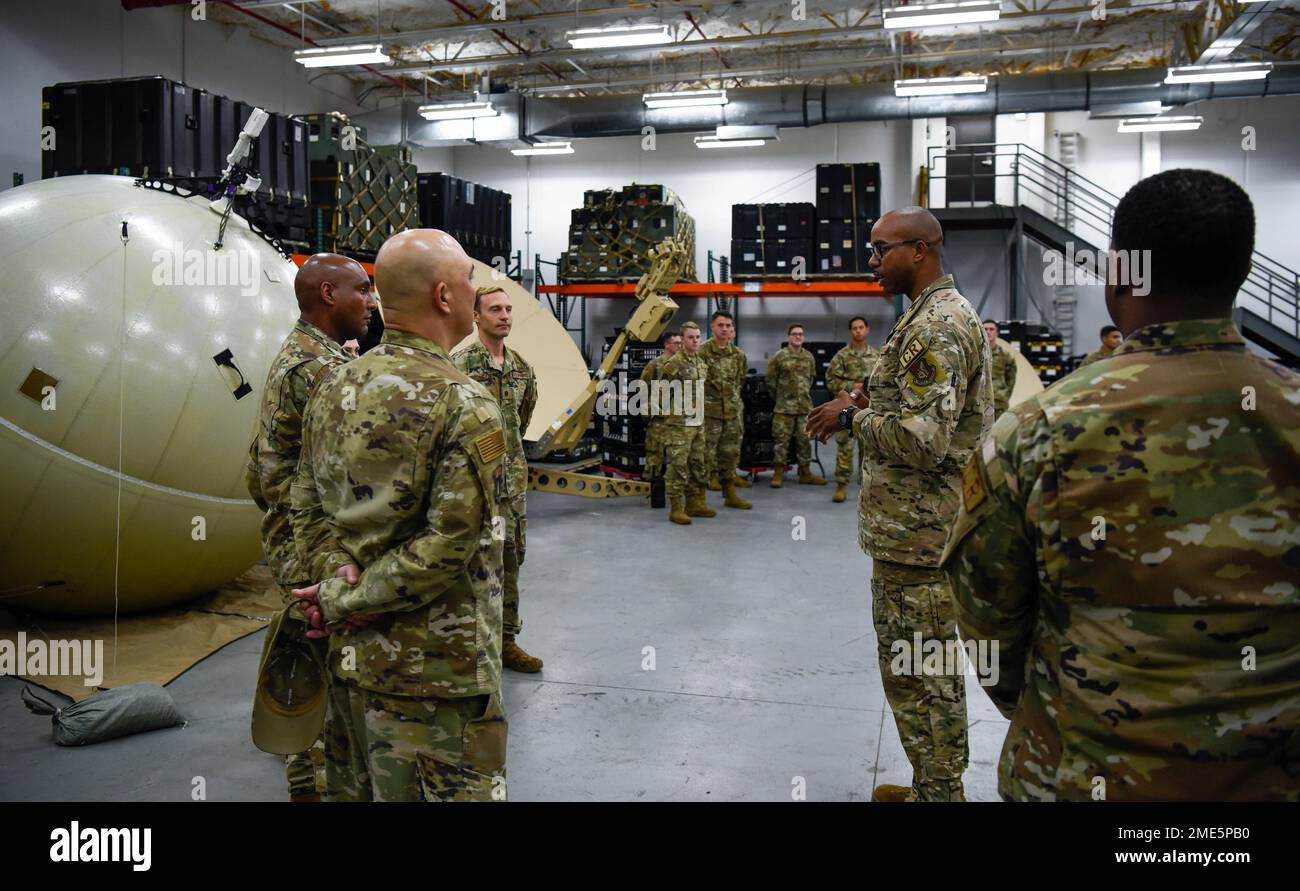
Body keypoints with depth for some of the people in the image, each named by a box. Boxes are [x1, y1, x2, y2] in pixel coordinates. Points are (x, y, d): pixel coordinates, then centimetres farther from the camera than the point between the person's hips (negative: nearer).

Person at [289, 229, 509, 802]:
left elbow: (307, 502, 6)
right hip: (434, 670, -7)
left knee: (352, 790, 21)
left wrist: (336, 576, -7)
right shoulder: (466, 406, -18)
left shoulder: (334, 387, 5)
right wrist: (344, 602, -12)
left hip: (349, 653, 8)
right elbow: (449, 545, -21)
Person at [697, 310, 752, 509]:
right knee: (707, 454, -4)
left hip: (733, 411, 6)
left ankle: (730, 494, 22)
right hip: (709, 412, -6)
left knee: (731, 453, 12)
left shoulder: (738, 354, 9)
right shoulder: (702, 352, -9)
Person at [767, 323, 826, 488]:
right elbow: (770, 379, 1)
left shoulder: (809, 357, 10)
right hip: (784, 406, -4)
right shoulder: (780, 356, -4)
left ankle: (805, 473, 17)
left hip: (805, 406, 4)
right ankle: (778, 473, 5)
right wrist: (778, 397, 6)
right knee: (781, 439, -2)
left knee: (804, 440, 9)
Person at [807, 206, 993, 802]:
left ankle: (939, 791, 15)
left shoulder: (936, 326, -19)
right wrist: (869, 400, 8)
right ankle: (936, 786, 34)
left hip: (916, 536, -11)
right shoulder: (943, 313, 15)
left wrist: (853, 416, -13)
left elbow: (923, 439, -27)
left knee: (917, 676, 1)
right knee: (929, 667, 20)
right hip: (924, 526, 11)